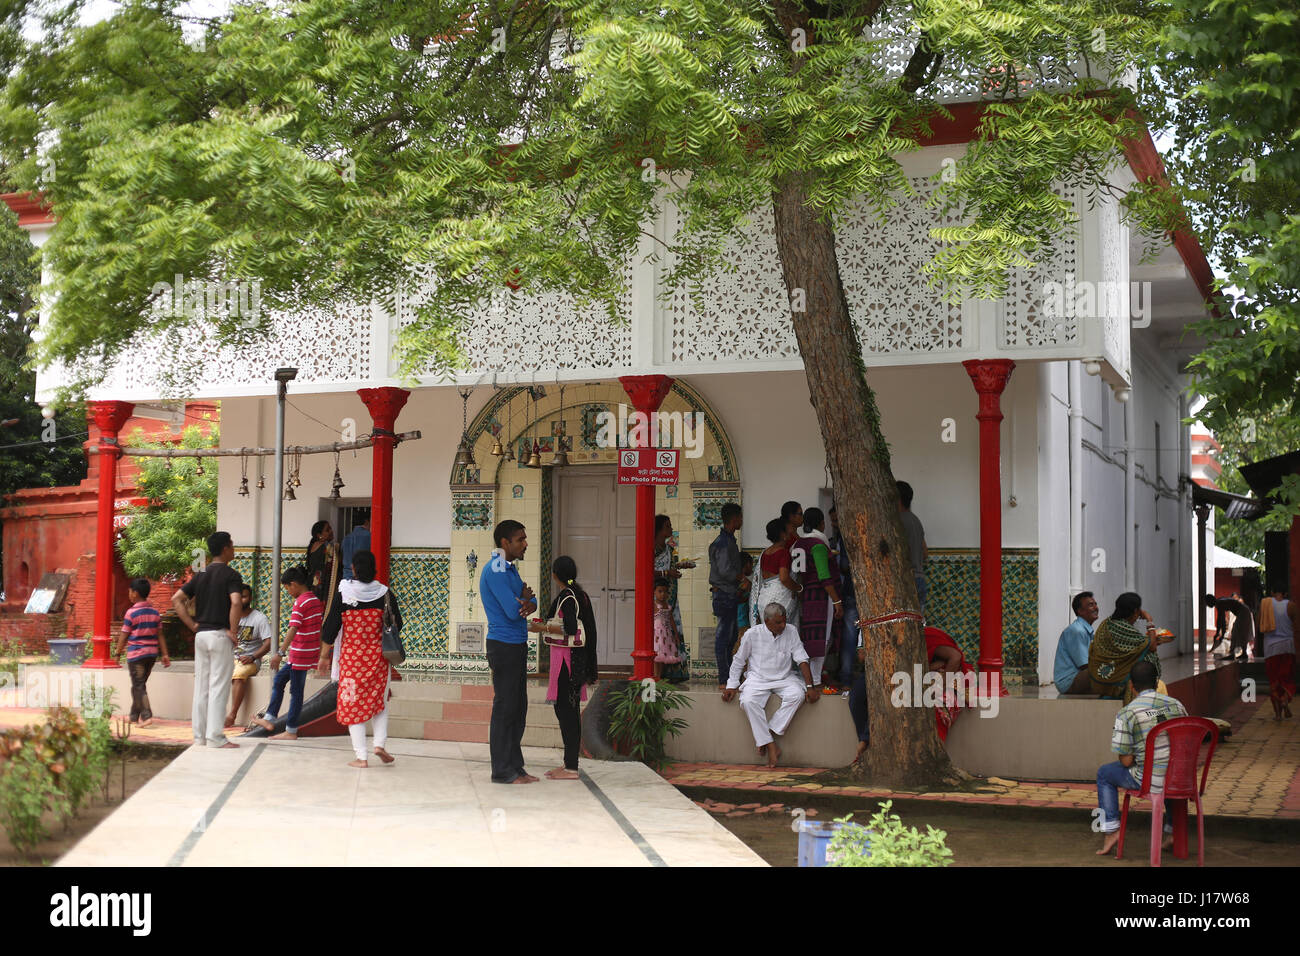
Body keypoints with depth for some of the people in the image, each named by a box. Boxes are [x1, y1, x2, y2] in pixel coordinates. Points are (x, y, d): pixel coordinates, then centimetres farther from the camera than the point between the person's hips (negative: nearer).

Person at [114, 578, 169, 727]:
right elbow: (160, 635, 7)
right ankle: (134, 716, 22)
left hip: (136, 653, -6)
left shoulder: (131, 613, -11)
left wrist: (117, 653, 6)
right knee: (139, 685, 17)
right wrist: (165, 655, 9)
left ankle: (146, 716, -17)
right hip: (152, 653, 6)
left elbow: (124, 636, -5)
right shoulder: (155, 613, 6)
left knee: (138, 686, -4)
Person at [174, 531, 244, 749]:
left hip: (201, 635, 7)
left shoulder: (201, 575, 12)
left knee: (201, 686, 10)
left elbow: (176, 599, 10)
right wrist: (233, 631, -14)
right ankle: (215, 737, -5)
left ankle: (200, 736, 13)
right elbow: (236, 602, -25)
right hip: (220, 635, -7)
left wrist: (192, 625, 9)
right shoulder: (230, 575, -9)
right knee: (219, 687, -4)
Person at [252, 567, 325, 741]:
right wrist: (322, 656, 23)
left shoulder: (300, 603, -17)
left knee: (296, 691, -1)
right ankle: (269, 719, 19)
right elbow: (320, 628, 16)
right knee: (278, 680, 17)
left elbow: (293, 630, -26)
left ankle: (291, 731, 7)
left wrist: (280, 653, -29)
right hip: (311, 653, 9)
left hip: (300, 654, -9)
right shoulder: (315, 600, 11)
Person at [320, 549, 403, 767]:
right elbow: (397, 624, 2)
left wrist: (325, 655, 7)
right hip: (378, 657, 2)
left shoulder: (343, 593, -8)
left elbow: (331, 627, -4)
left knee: (353, 704, 5)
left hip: (350, 657, -2)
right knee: (379, 701, 19)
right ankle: (380, 743, 4)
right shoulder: (385, 593, -4)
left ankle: (361, 756, 3)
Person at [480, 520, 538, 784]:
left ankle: (514, 766, 19)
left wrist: (528, 604, -14)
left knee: (518, 708, 12)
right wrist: (525, 599, 0)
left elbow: (529, 599, 10)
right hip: (504, 646, -10)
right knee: (505, 708, -5)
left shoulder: (510, 569, 17)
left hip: (517, 646, 10)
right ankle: (502, 771, 0)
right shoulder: (495, 571, -15)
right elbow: (513, 611, -21)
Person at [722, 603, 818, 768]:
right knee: (748, 701, -32)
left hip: (784, 678, 1)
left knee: (797, 694, -31)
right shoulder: (752, 634, -5)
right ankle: (770, 745, -27)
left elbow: (802, 660, -1)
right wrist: (731, 686, 0)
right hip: (758, 678, -1)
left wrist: (810, 686, -11)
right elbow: (738, 661, 6)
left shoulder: (791, 632, -2)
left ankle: (766, 735, -26)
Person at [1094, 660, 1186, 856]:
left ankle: (1111, 831, 16)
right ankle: (1173, 830, 36)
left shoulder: (1126, 713, -11)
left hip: (1149, 781, -4)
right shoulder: (1177, 705, 3)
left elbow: (1126, 761, -10)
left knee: (1104, 773, 22)